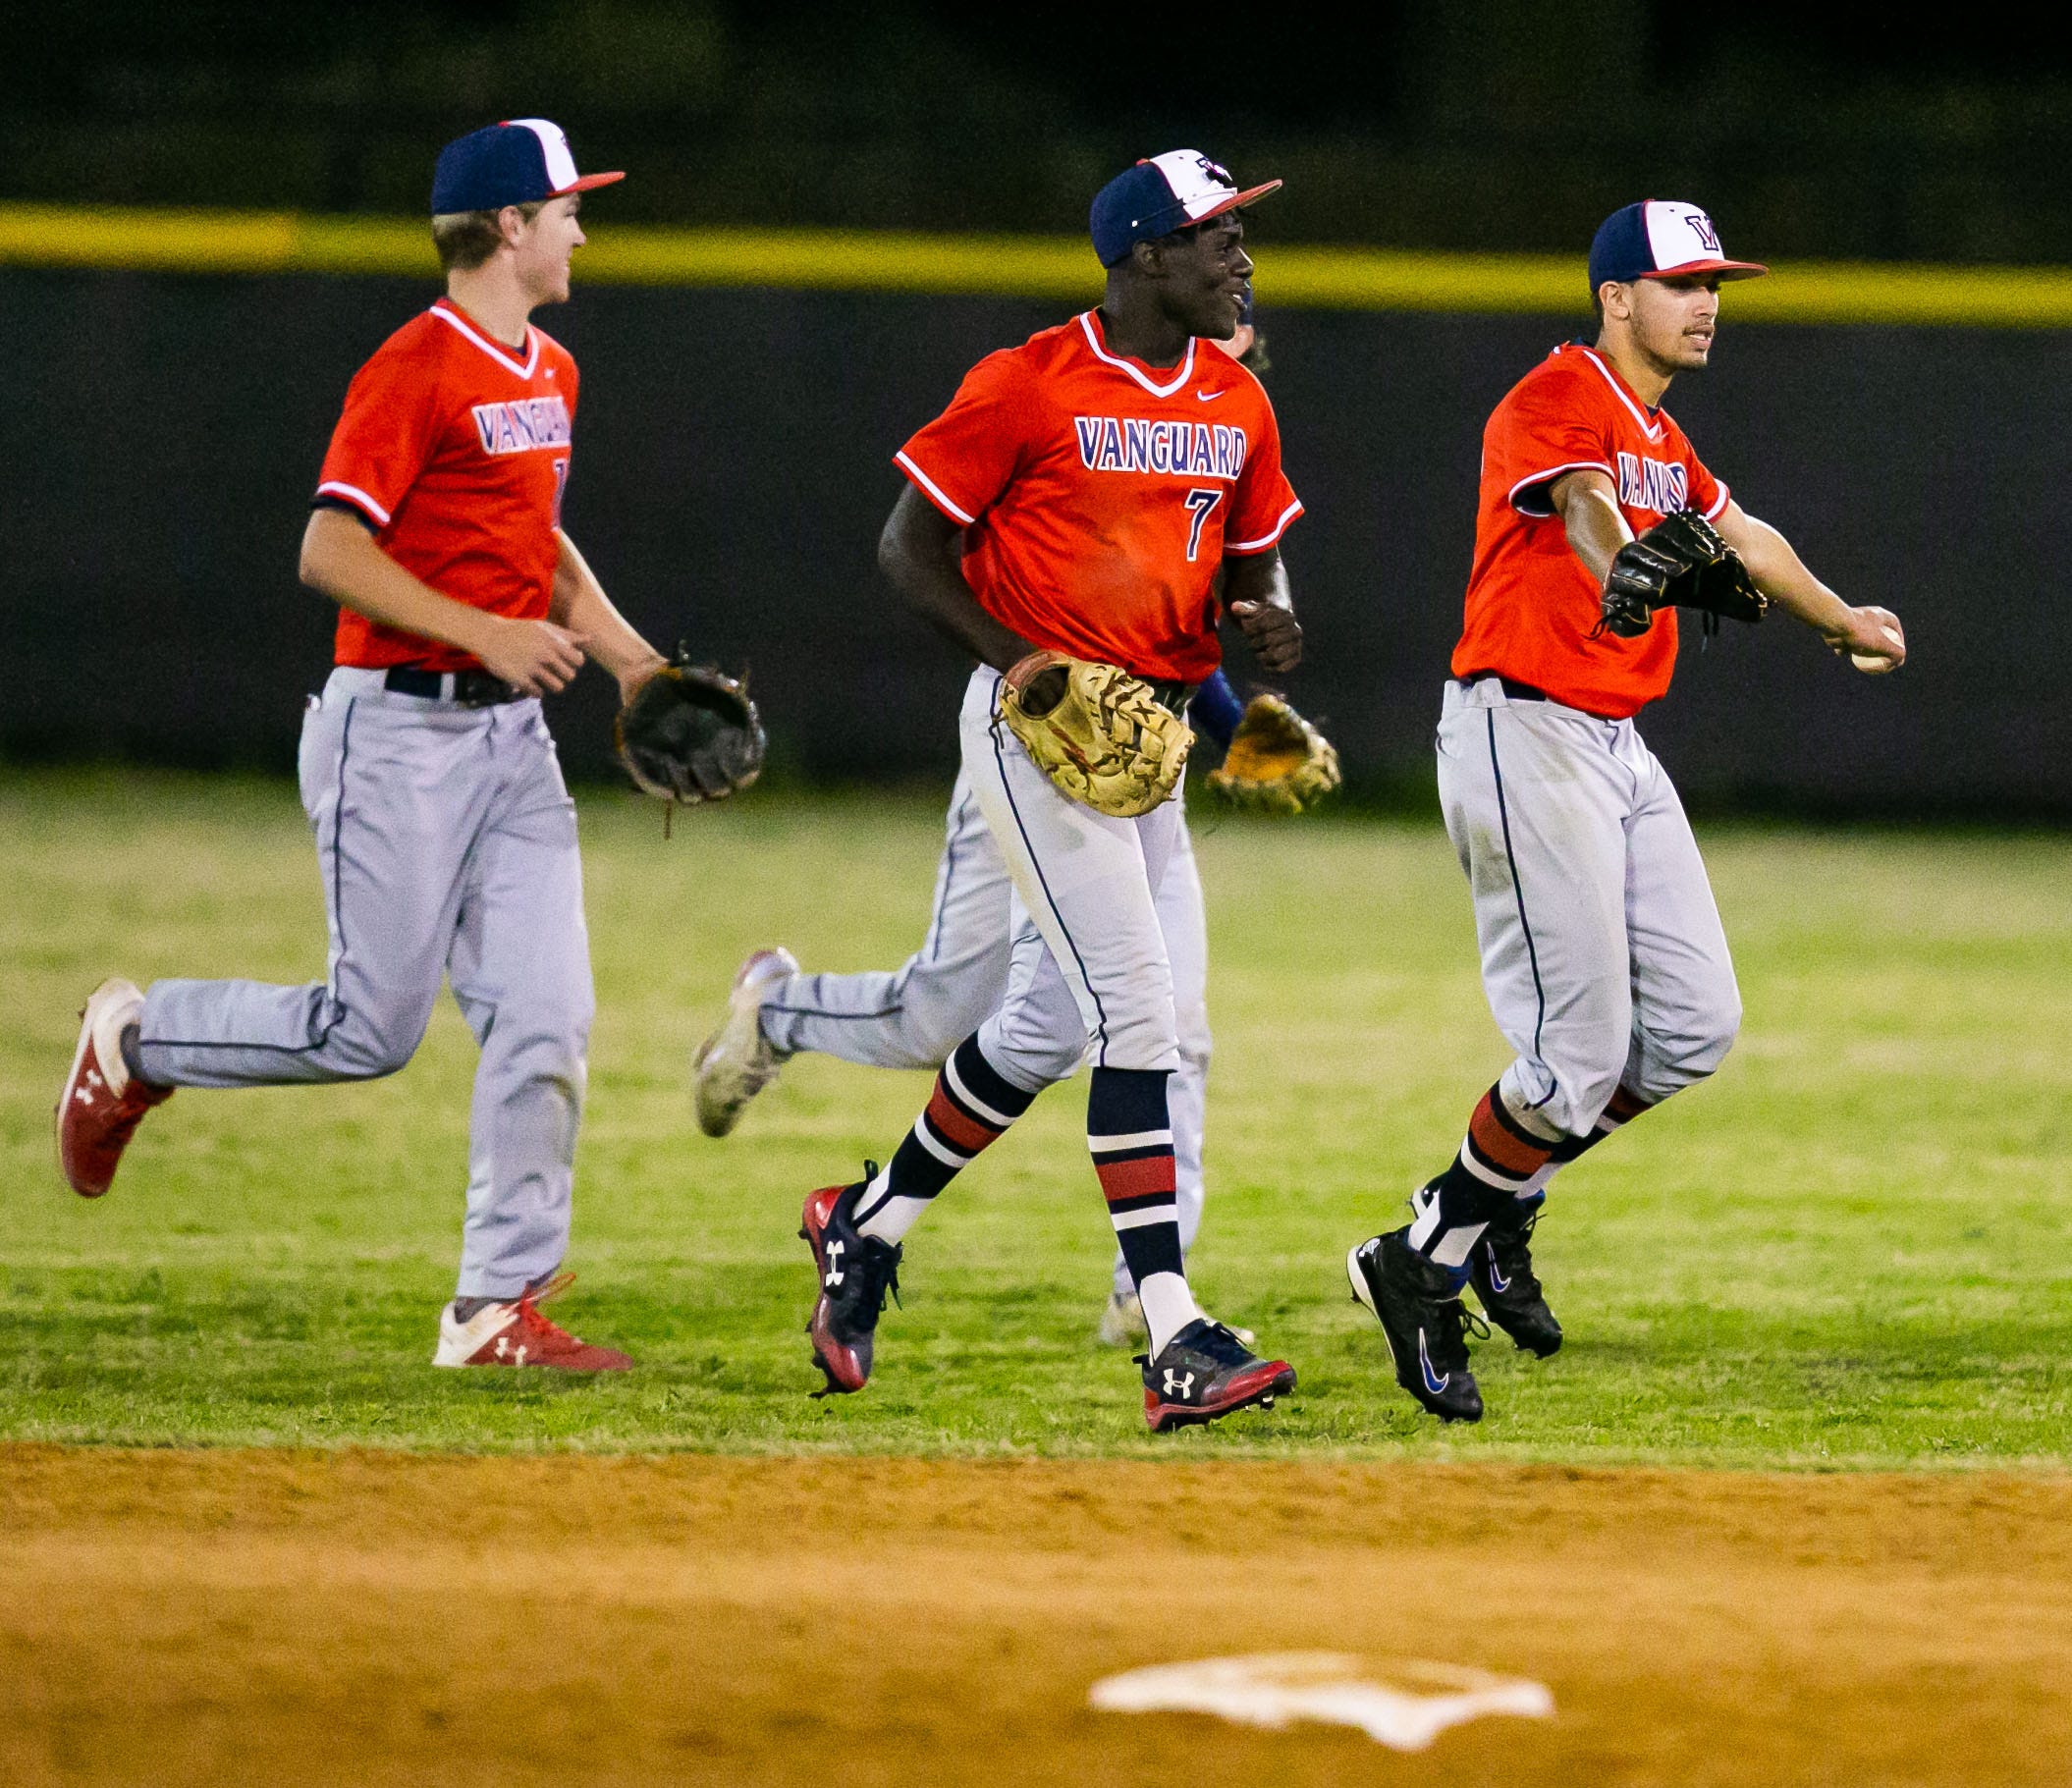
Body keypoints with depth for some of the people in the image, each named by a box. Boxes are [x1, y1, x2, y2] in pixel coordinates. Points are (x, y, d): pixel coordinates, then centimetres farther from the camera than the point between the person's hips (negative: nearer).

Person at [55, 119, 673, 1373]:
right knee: (372, 1028, -5)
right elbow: (331, 552, -20)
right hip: (398, 730, -8)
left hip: (512, 734, 8)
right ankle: (134, 1043, 20)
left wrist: (626, 654, 15)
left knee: (547, 1021, -2)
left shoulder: (549, 374, 14)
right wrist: (486, 633, -25)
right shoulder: (417, 369, -14)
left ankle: (500, 1307, 1)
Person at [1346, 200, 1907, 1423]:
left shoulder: (1661, 437, 17)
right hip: (1525, 736, -9)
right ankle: (1421, 1266, 2)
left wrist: (1842, 622, 51)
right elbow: (1588, 510, -34)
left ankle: (1495, 1199, 22)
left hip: (1617, 748, 9)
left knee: (1695, 1025, 6)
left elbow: (1739, 533, 36)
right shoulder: (1562, 398, -12)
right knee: (1584, 1047, -12)